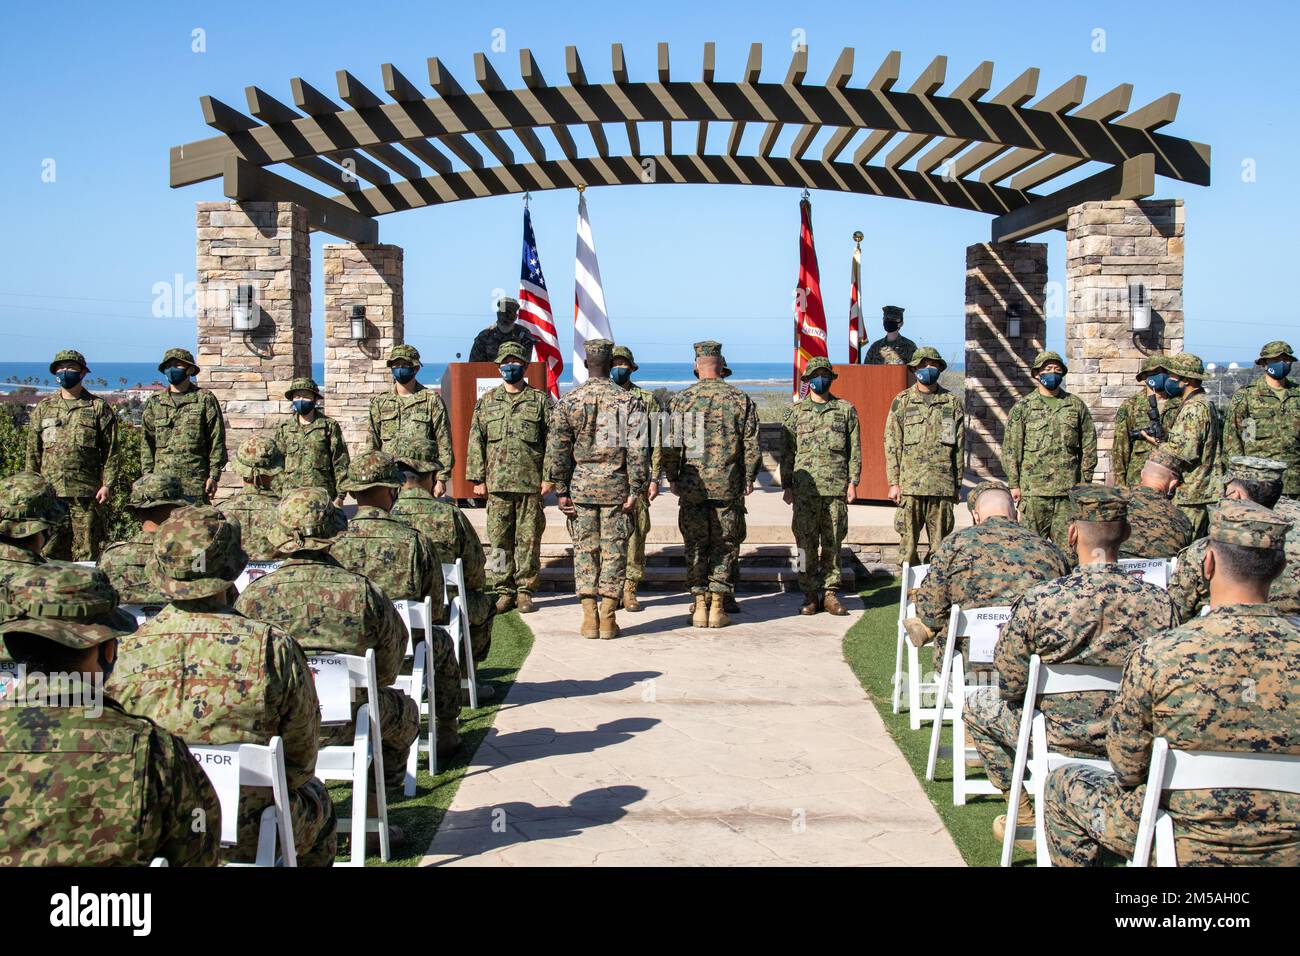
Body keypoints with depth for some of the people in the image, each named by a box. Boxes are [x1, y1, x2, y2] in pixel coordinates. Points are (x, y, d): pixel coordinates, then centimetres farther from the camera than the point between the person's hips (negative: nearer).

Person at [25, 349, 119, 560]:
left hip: (86, 493, -2)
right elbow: (33, 451, 14)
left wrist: (108, 484, -6)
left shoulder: (98, 408, 5)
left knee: (86, 552, 0)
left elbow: (111, 451, 3)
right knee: (50, 550, 2)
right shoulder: (43, 408, 13)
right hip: (50, 491, 3)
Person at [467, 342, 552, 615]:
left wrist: (549, 477, -5)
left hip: (531, 482, -2)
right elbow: (476, 442, 10)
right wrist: (477, 478, 3)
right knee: (499, 540, 3)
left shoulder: (540, 400, 5)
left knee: (529, 540, 2)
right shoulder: (486, 402, 11)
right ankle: (504, 591, 11)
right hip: (497, 482, 2)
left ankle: (525, 590, 11)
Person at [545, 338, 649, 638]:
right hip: (616, 487, -1)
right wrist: (634, 490, -3)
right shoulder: (628, 401, -2)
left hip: (581, 486, 1)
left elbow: (557, 450, -1)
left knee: (584, 550, 7)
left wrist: (561, 491, 5)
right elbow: (637, 449, -6)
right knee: (614, 551, 4)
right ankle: (608, 619, 5)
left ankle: (589, 619, 6)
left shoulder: (568, 402, 0)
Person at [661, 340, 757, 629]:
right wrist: (749, 480, 10)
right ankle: (717, 608, 6)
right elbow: (752, 445, 0)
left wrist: (673, 479, 9)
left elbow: (670, 445, -2)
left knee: (695, 547, 9)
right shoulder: (740, 399, 0)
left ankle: (699, 607, 8)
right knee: (723, 546, 8)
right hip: (728, 486, 0)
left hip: (692, 486, 0)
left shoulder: (680, 400, -1)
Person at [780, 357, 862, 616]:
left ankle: (830, 594, 9)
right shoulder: (795, 411, 10)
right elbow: (787, 451, 10)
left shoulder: (846, 410, 9)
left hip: (836, 487, 0)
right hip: (805, 487, 0)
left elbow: (854, 450, 8)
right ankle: (810, 595, 5)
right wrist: (786, 485, 4)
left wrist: (852, 482, 0)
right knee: (806, 543, -1)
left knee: (833, 543, 2)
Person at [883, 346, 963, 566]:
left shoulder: (952, 402, 10)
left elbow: (960, 446, 12)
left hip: (943, 484, 1)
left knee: (940, 541, 4)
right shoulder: (902, 401, 6)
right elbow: (891, 443, 3)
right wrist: (893, 482, -4)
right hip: (910, 483, -1)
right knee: (908, 540, -1)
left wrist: (957, 484, 8)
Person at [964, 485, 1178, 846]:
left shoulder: (1038, 601, -23)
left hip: (1059, 742, -3)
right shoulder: (1159, 601, -16)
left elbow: (1011, 686, -13)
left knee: (979, 703, 23)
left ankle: (1024, 815, 23)